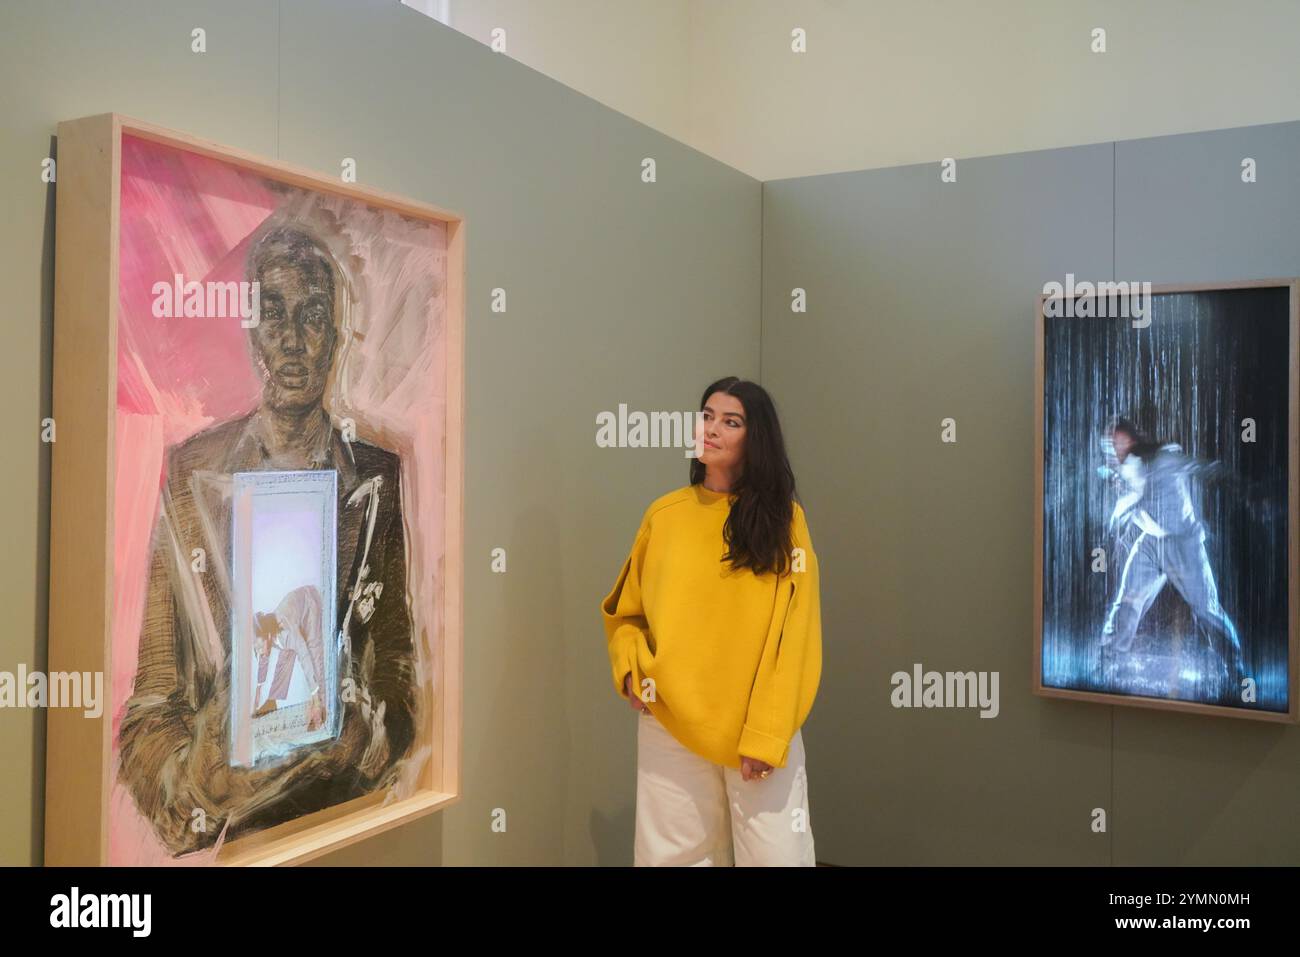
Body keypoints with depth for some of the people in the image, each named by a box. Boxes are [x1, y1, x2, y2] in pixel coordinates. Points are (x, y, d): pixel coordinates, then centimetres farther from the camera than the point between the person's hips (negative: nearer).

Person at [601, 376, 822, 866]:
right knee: (672, 855, 11)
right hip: (670, 725, 2)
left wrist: (766, 734, -13)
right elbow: (624, 611, 13)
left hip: (761, 728, -2)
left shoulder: (783, 518, -2)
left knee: (777, 854, 4)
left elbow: (791, 636, -6)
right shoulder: (663, 514, 4)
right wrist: (630, 667, -5)